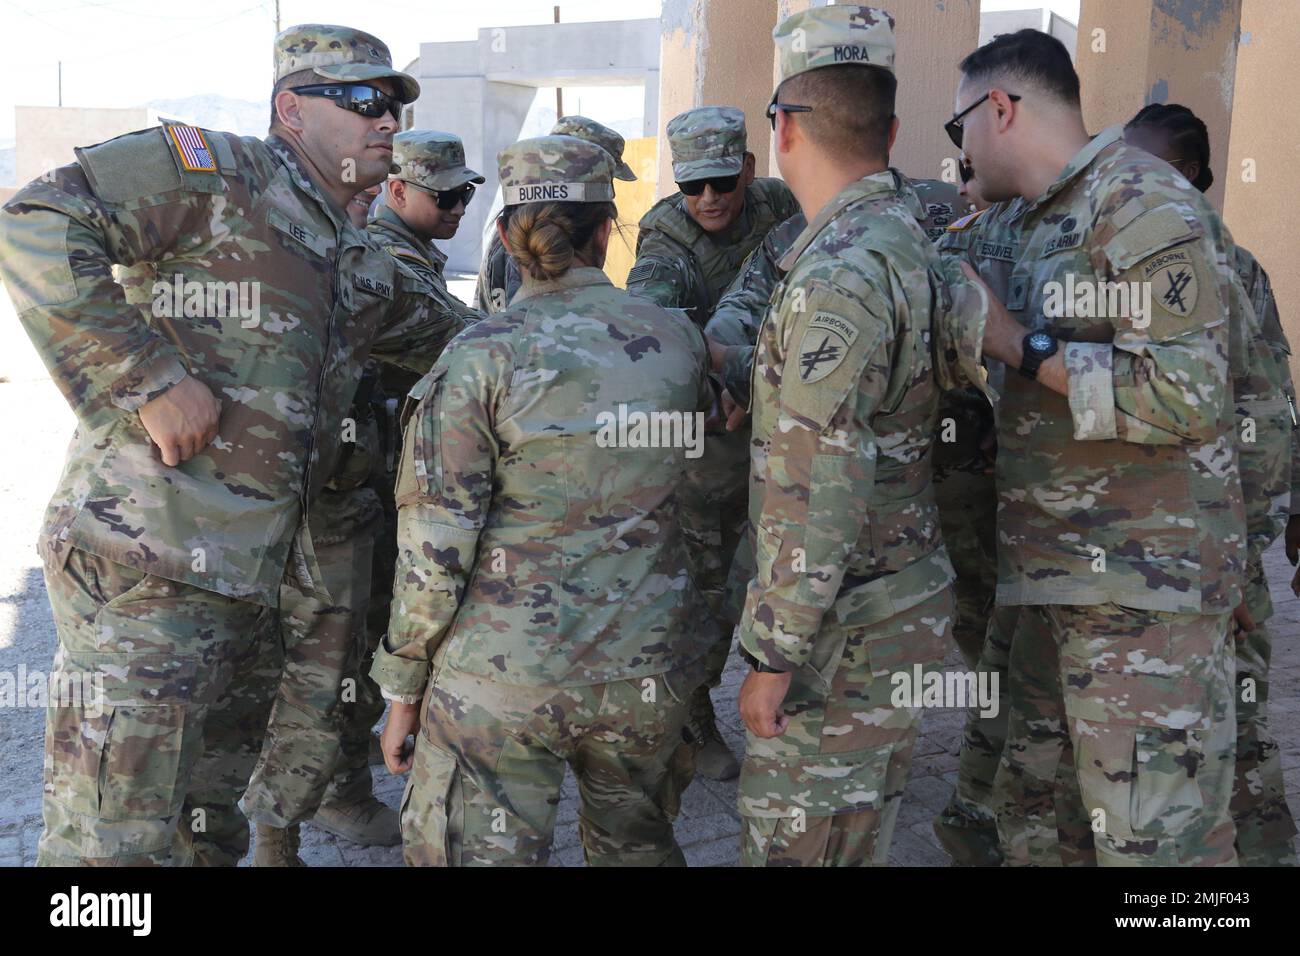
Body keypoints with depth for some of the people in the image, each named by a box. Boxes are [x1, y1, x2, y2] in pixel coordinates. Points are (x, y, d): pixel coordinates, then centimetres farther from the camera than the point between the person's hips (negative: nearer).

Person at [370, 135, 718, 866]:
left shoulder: (482, 357, -12)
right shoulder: (678, 340, 0)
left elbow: (435, 546, -11)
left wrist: (405, 685, -1)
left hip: (505, 678, -4)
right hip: (650, 668, 4)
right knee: (637, 844, 26)